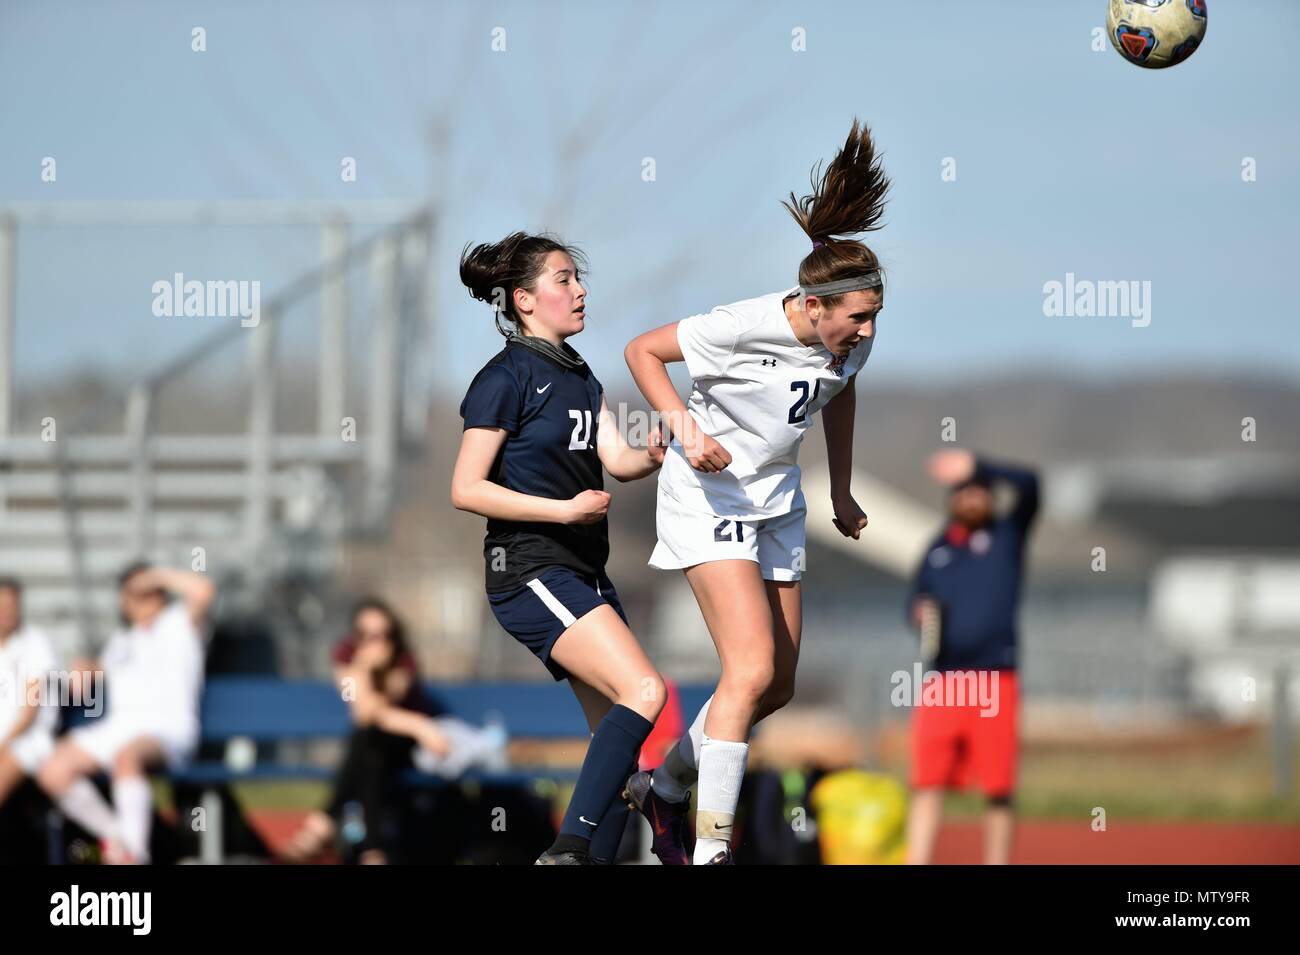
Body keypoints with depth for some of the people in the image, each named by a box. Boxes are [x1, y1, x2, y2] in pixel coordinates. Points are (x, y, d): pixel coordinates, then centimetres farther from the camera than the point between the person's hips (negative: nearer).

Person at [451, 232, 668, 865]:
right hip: (531, 573, -9)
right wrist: (565, 509, -18)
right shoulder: (506, 378, -9)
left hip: (584, 574, 9)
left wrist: (658, 456, -16)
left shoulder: (580, 376, 17)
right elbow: (466, 490, -13)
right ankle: (569, 849, -25)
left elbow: (617, 460, 5)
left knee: (617, 733, 4)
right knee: (643, 690, -22)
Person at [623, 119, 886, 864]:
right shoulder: (744, 327, -27)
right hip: (707, 495, -7)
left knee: (778, 686, 9)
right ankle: (710, 850, -19)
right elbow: (642, 350, -14)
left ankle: (664, 787, 32)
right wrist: (684, 425, -27)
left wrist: (841, 494, 19)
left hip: (777, 501, 7)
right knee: (752, 668, -21)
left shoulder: (854, 341, -9)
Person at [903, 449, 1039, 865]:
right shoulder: (938, 549, 15)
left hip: (995, 682, -3)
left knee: (999, 789, -1)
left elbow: (1028, 486, -9)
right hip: (942, 683, 3)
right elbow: (917, 601, 17)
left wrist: (976, 466, -20)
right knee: (927, 784, -3)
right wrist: (921, 611, -7)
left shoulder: (1008, 535, 5)